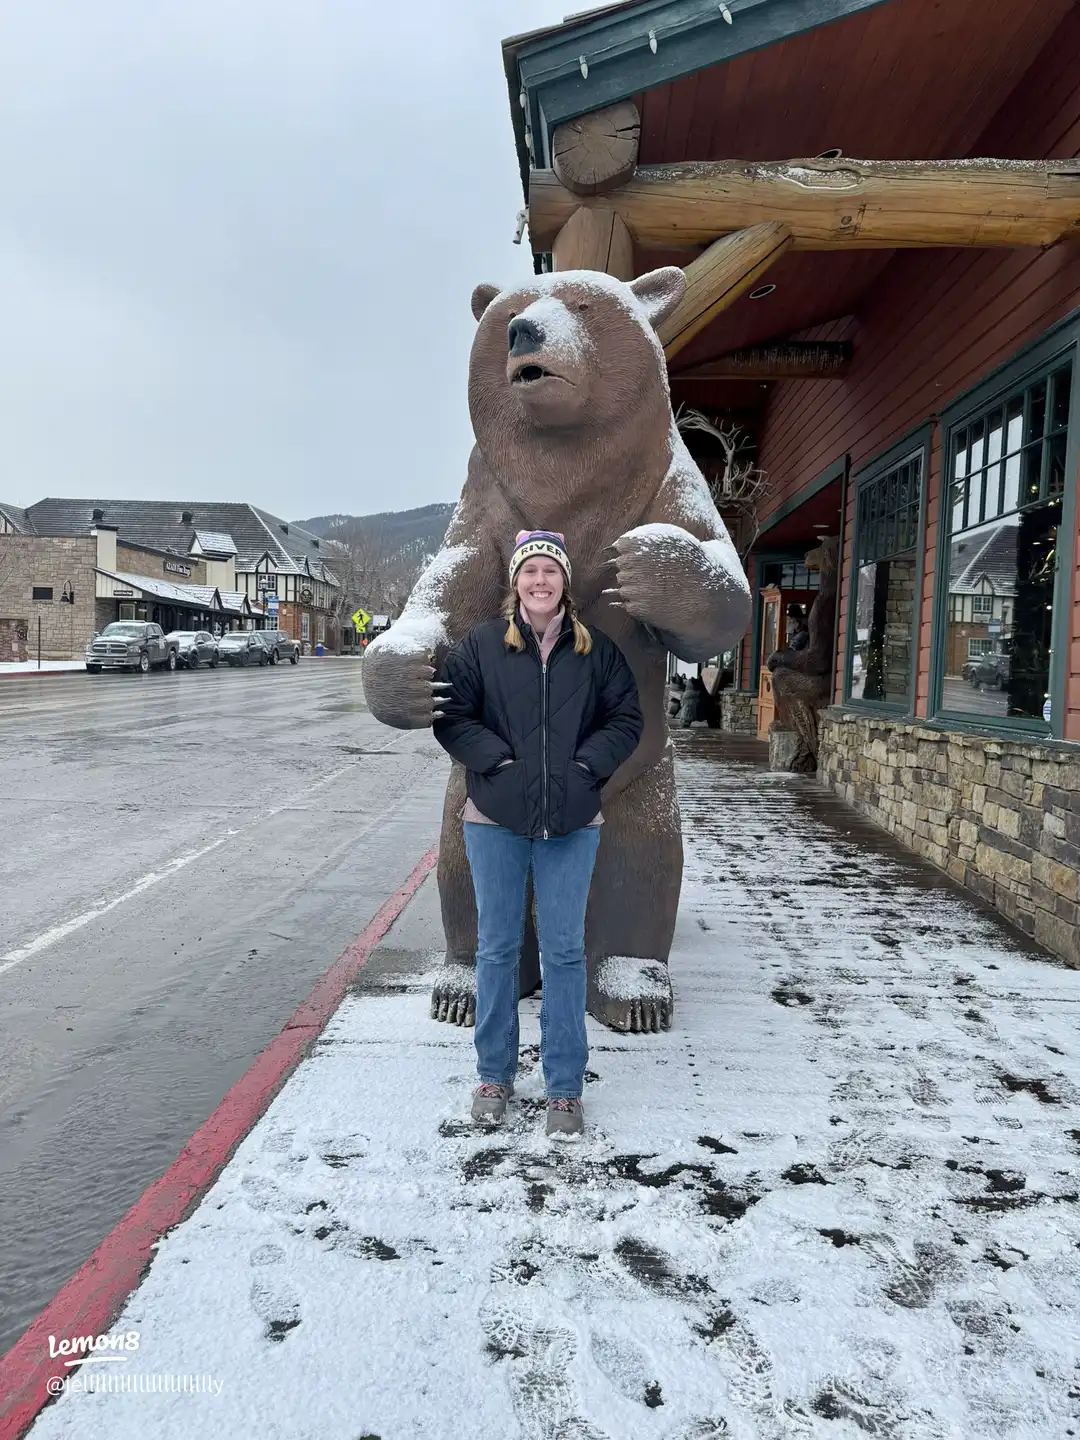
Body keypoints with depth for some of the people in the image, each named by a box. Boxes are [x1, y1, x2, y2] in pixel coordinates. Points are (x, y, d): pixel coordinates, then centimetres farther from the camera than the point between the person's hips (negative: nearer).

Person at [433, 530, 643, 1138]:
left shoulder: (597, 648, 3)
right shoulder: (482, 644, 0)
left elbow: (627, 718, 5)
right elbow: (451, 715, 0)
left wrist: (587, 765, -9)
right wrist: (497, 760, -12)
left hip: (573, 823, 0)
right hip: (496, 820, 0)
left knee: (564, 951, 6)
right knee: (498, 948, 11)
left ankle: (566, 1087, 20)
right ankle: (495, 1074, 29)